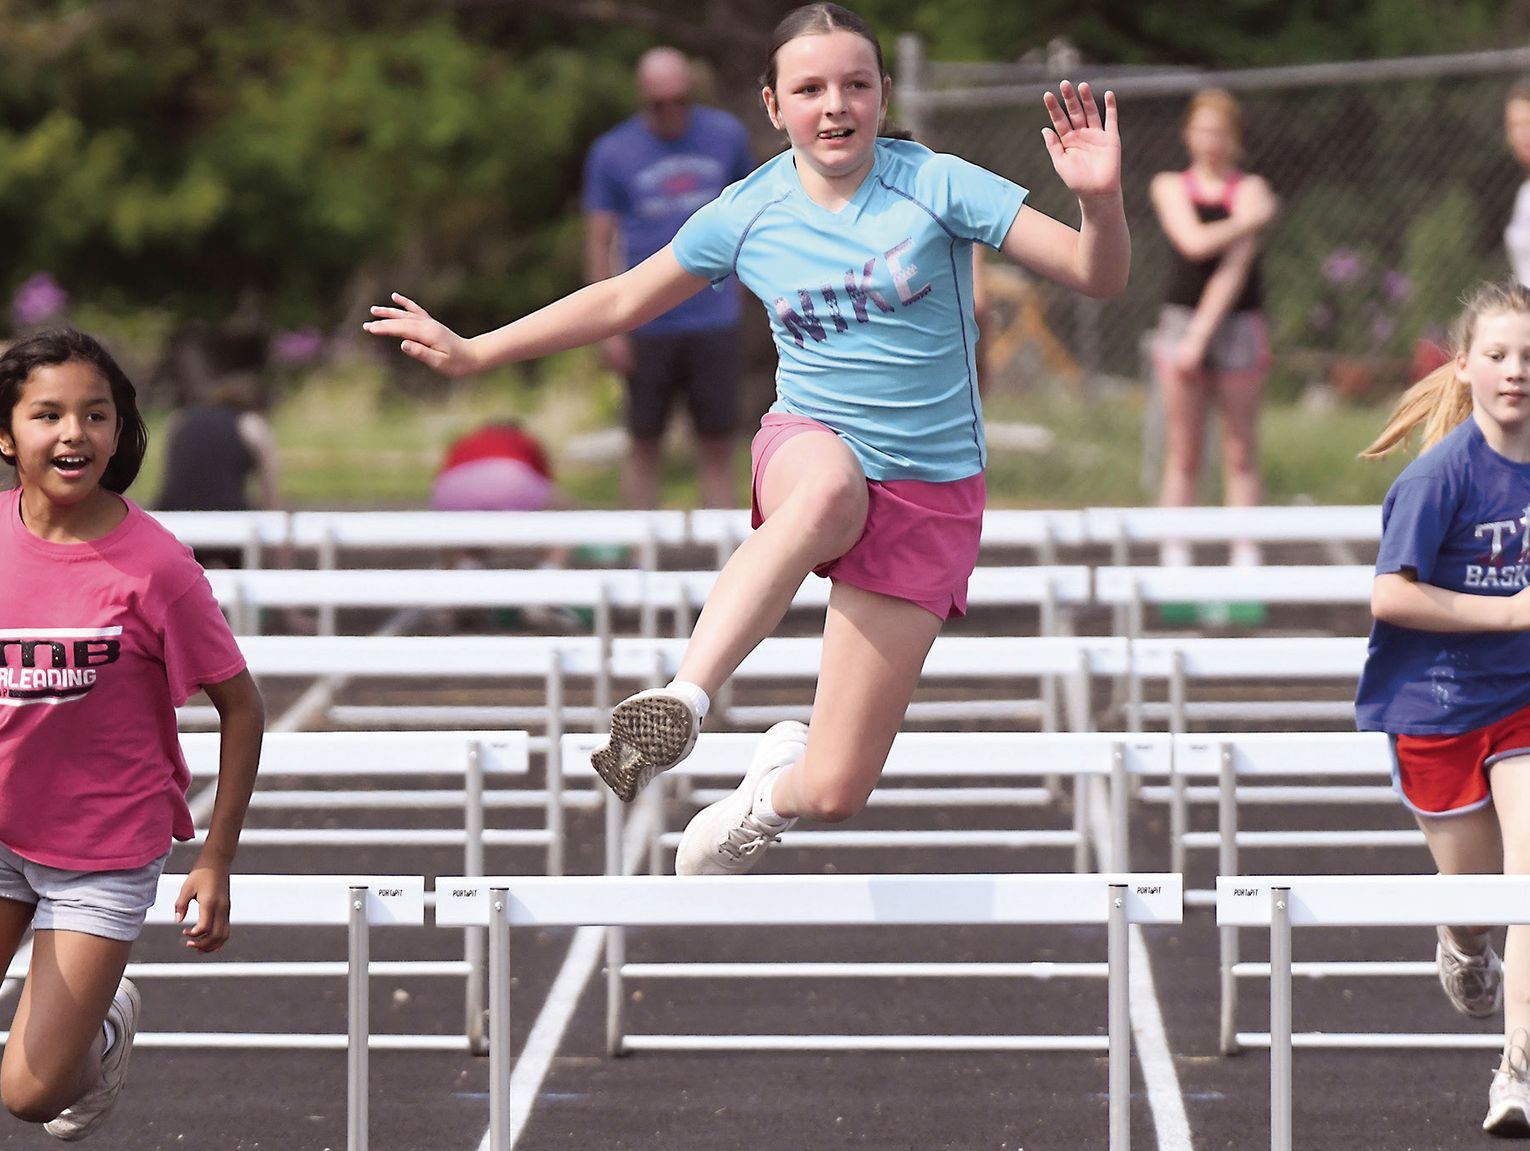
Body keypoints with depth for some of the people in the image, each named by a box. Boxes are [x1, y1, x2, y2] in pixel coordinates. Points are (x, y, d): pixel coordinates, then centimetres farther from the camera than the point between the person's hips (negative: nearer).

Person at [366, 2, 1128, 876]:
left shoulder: (935, 186, -8)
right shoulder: (747, 215, 1)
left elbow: (1100, 276, -12)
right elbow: (623, 301, 16)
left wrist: (1101, 199, -33)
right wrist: (473, 353, 19)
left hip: (929, 493, -1)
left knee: (837, 793, -8)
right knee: (825, 490, -43)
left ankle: (778, 785, 31)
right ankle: (680, 705, -51)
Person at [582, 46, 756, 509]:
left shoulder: (726, 136, 4)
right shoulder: (612, 153, -2)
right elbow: (599, 242, 0)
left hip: (715, 320, 1)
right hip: (648, 327, -1)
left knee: (717, 447, 2)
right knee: (644, 445, 6)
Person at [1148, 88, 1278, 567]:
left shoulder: (1251, 189, 1)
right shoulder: (1170, 186, 8)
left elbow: (1235, 266, -9)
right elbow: (1194, 242, -10)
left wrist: (1202, 334, -16)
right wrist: (1249, 221, -10)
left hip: (1237, 325, -1)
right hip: (1180, 319, 1)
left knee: (1241, 452, 0)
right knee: (1182, 454, -1)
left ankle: (1245, 559, 1)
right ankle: (1175, 558, 0)